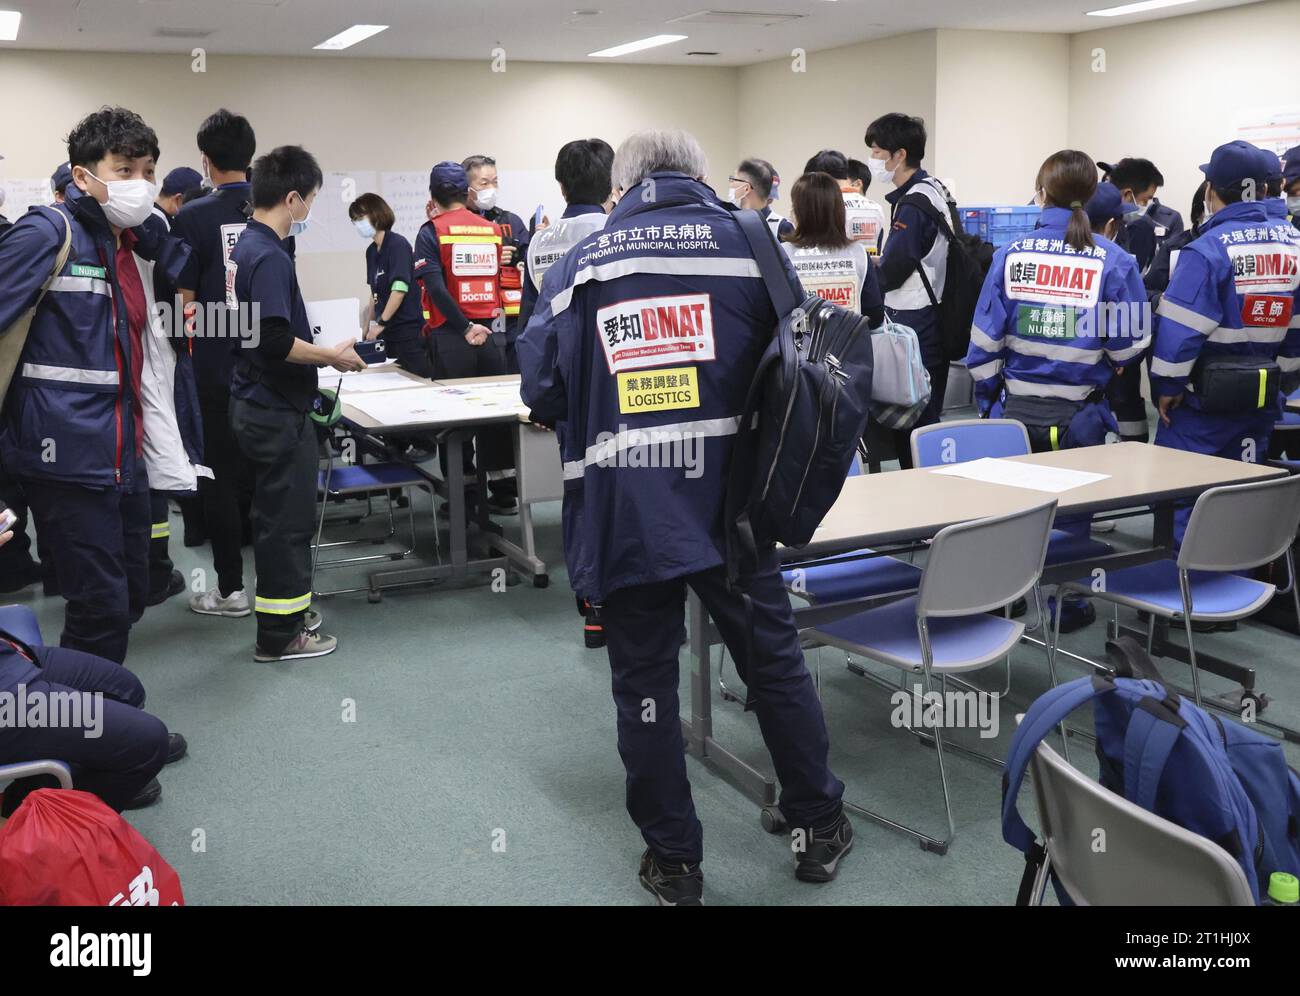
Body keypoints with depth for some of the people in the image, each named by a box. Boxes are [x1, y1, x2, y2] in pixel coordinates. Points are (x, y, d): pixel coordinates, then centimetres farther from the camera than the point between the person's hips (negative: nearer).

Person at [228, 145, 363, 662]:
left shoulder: (245, 247, 9)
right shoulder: (269, 256, -20)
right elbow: (278, 343, -27)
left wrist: (320, 349, 16)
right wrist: (333, 356, -13)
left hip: (256, 403, 10)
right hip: (279, 411, -10)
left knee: (276, 515, 19)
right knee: (288, 519, 1)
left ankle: (288, 609, 33)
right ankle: (279, 634, 11)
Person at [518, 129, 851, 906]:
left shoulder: (579, 265, 5)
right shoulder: (749, 242, 5)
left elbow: (540, 391, 1)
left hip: (622, 513, 0)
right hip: (729, 500, 1)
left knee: (645, 683, 11)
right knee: (775, 661, 16)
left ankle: (674, 860, 20)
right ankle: (820, 827, 30)